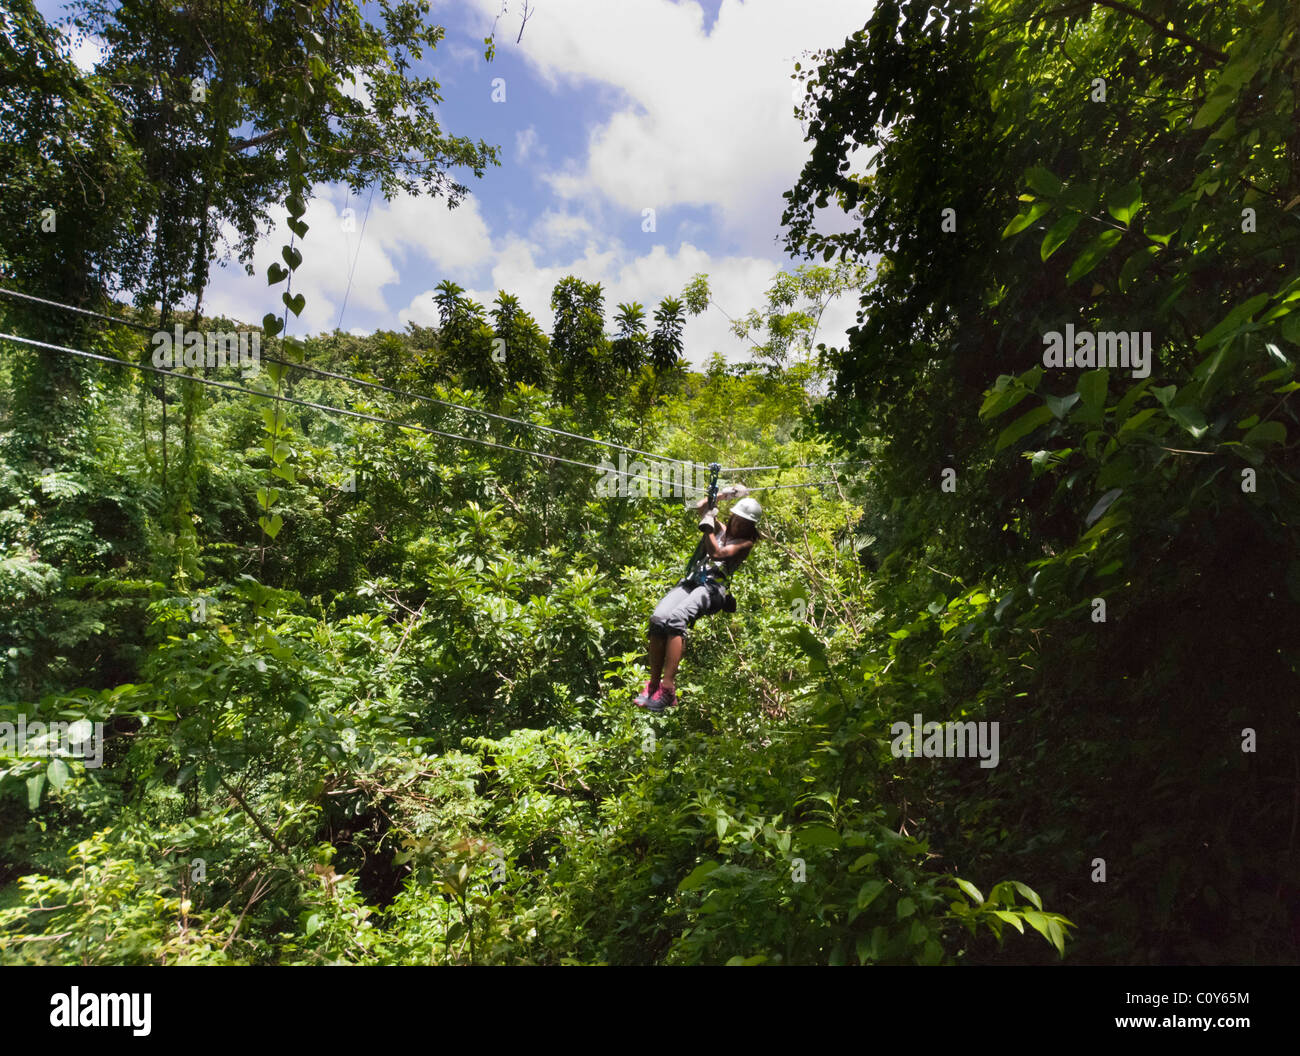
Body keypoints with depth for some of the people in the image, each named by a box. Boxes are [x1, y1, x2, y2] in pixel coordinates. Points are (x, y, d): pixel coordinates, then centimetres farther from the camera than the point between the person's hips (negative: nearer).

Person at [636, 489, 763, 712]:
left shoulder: (745, 542, 11)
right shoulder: (721, 530, 27)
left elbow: (717, 553, -4)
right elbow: (701, 507, 25)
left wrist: (708, 526, -5)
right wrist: (724, 494, 19)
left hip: (712, 587, -5)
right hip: (690, 581, 6)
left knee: (676, 619, -35)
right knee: (658, 618, -25)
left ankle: (667, 688, -39)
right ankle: (653, 683, -19)